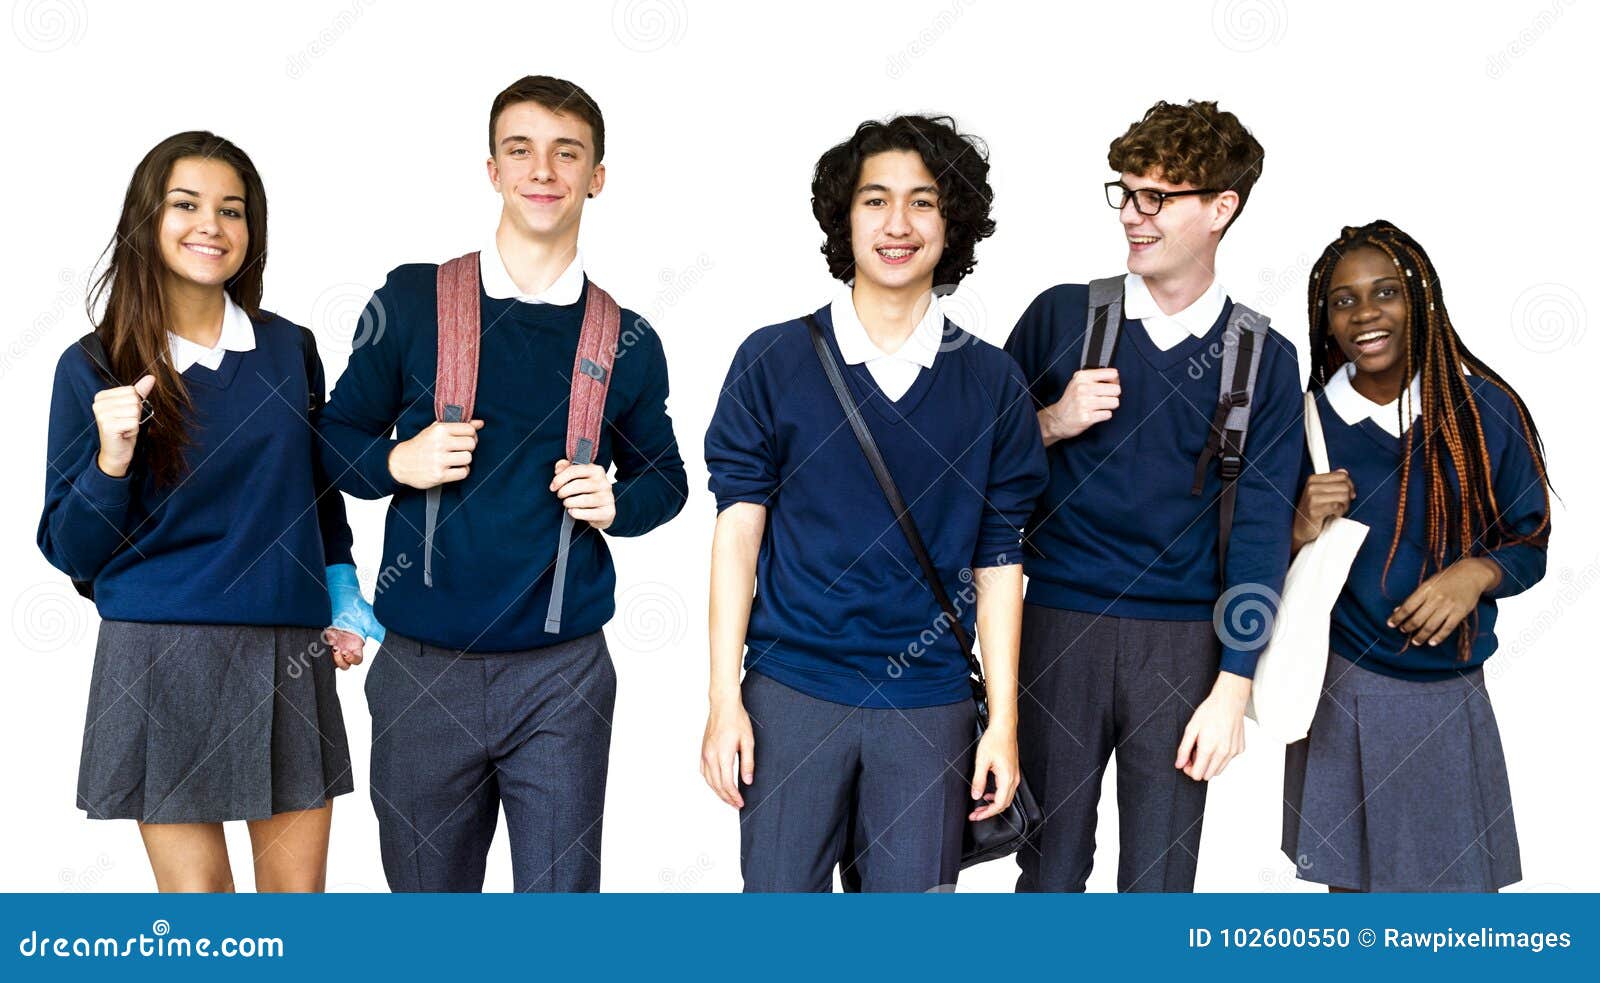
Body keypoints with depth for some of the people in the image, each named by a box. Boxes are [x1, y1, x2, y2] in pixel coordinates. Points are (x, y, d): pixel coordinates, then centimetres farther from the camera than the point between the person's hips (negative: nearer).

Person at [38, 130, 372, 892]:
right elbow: (71, 552, 0)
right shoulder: (94, 368, -1)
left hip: (289, 653, 2)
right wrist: (111, 461, -16)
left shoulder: (289, 349, 6)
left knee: (299, 887, 7)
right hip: (159, 658, -2)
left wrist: (343, 600, 7)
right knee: (194, 890, 5)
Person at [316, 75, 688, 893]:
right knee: (425, 889, 15)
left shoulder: (625, 340, 3)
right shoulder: (412, 300, 0)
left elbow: (665, 478, 15)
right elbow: (337, 434, 8)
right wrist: (397, 462, -13)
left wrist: (619, 504, -6)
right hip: (422, 670, 0)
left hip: (561, 673, 0)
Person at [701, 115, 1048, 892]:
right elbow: (738, 531, 0)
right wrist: (724, 698, -5)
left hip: (929, 707, 1)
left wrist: (1003, 721, 3)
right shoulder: (772, 361, 1)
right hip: (792, 693, -1)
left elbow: (998, 562, 6)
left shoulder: (991, 384, 4)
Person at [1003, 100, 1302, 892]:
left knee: (1159, 878, 7)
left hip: (1183, 644, 0)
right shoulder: (1062, 316, 1)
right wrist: (1050, 423, -12)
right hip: (1059, 627, 0)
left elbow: (1260, 530, -2)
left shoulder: (1263, 357, 1)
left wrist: (1232, 687, -8)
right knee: (1051, 864, 9)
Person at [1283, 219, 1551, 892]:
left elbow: (1531, 541, 3)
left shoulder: (1486, 409, -4)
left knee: (1460, 879, 6)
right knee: (1348, 878, 9)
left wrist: (1477, 573, -17)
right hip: (1342, 692, 0)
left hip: (1452, 698, 0)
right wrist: (1302, 534, -17)